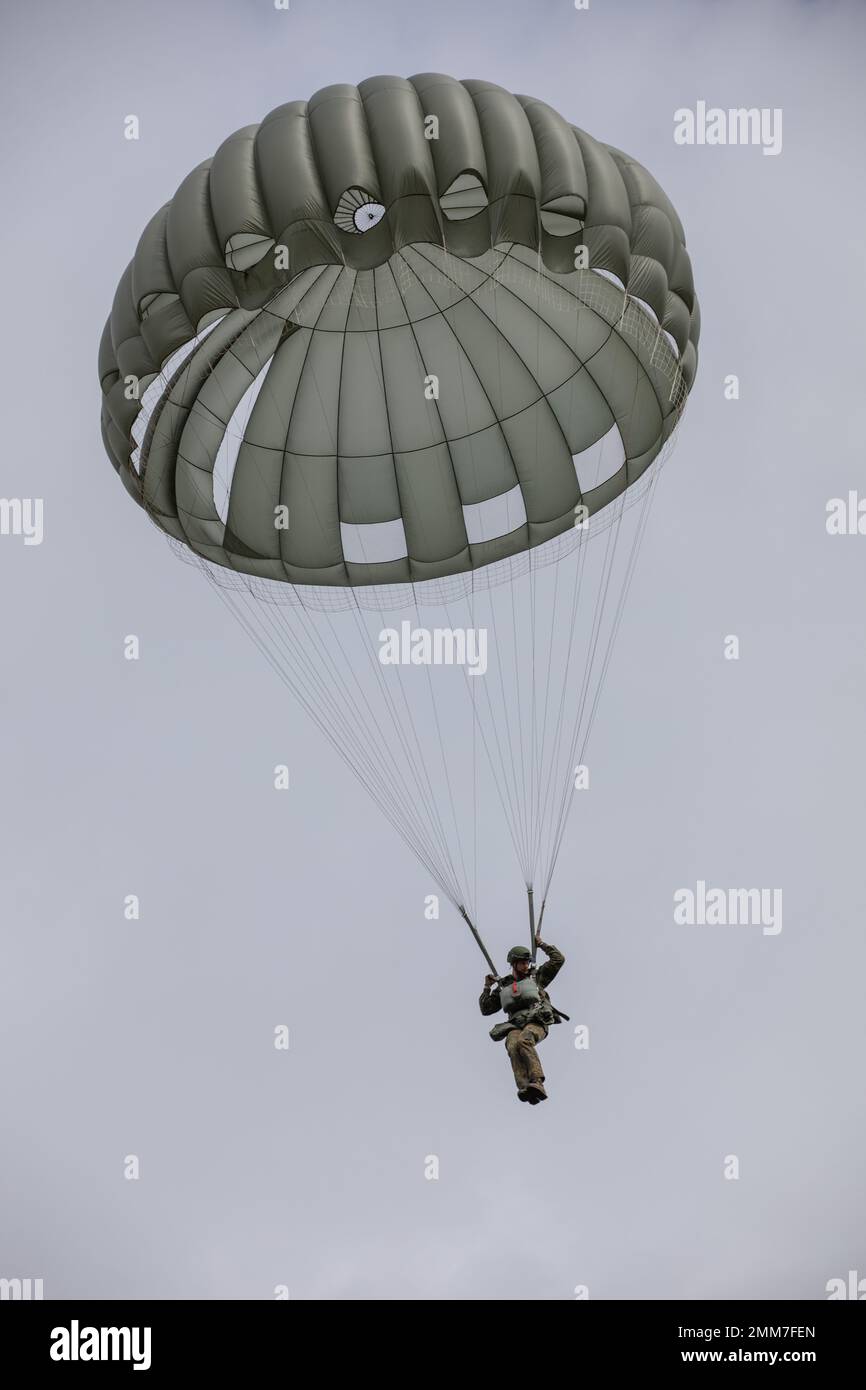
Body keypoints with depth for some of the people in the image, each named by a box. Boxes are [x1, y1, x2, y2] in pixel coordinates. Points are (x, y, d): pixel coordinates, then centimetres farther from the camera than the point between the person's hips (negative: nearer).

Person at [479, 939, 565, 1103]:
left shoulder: (536, 976, 21)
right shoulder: (502, 987, 26)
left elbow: (559, 959, 19)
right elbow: (486, 1009, 28)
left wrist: (542, 945, 26)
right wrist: (487, 988, 18)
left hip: (537, 1022, -2)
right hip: (515, 1026, 2)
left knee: (523, 1041, -37)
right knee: (513, 1047, -34)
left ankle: (537, 1083, -52)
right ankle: (525, 1089, -54)